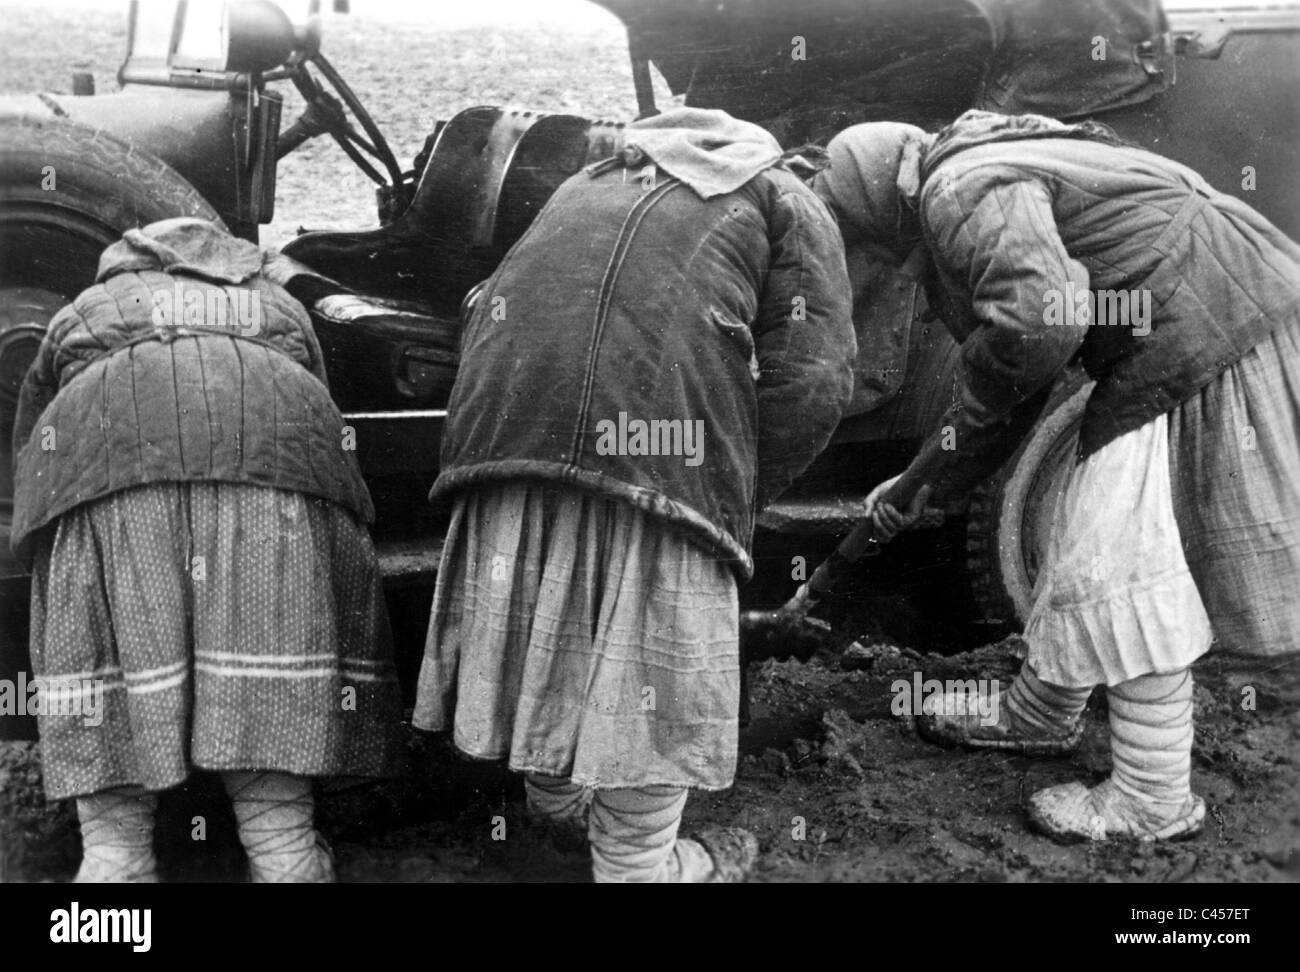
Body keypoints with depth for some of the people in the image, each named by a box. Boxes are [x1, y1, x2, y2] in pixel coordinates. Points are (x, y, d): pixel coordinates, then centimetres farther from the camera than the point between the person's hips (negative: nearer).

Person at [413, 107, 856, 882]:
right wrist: (740, 496, 14)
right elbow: (812, 380, 6)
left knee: (539, 635, 21)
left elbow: (484, 327, 28)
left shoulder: (588, 181, 38)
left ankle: (556, 803, 43)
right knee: (650, 669, 8)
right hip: (663, 452, -5)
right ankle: (639, 863, 22)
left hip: (509, 429, 6)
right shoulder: (788, 201, 23)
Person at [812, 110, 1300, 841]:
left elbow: (1038, 320, -33)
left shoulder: (963, 189, -14)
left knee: (1123, 564, -7)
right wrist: (922, 484, 25)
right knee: (1093, 542, 19)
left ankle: (1154, 802, 5)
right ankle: (1042, 715, 36)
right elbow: (1006, 390, 24)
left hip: (1211, 337, -11)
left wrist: (978, 391, -12)